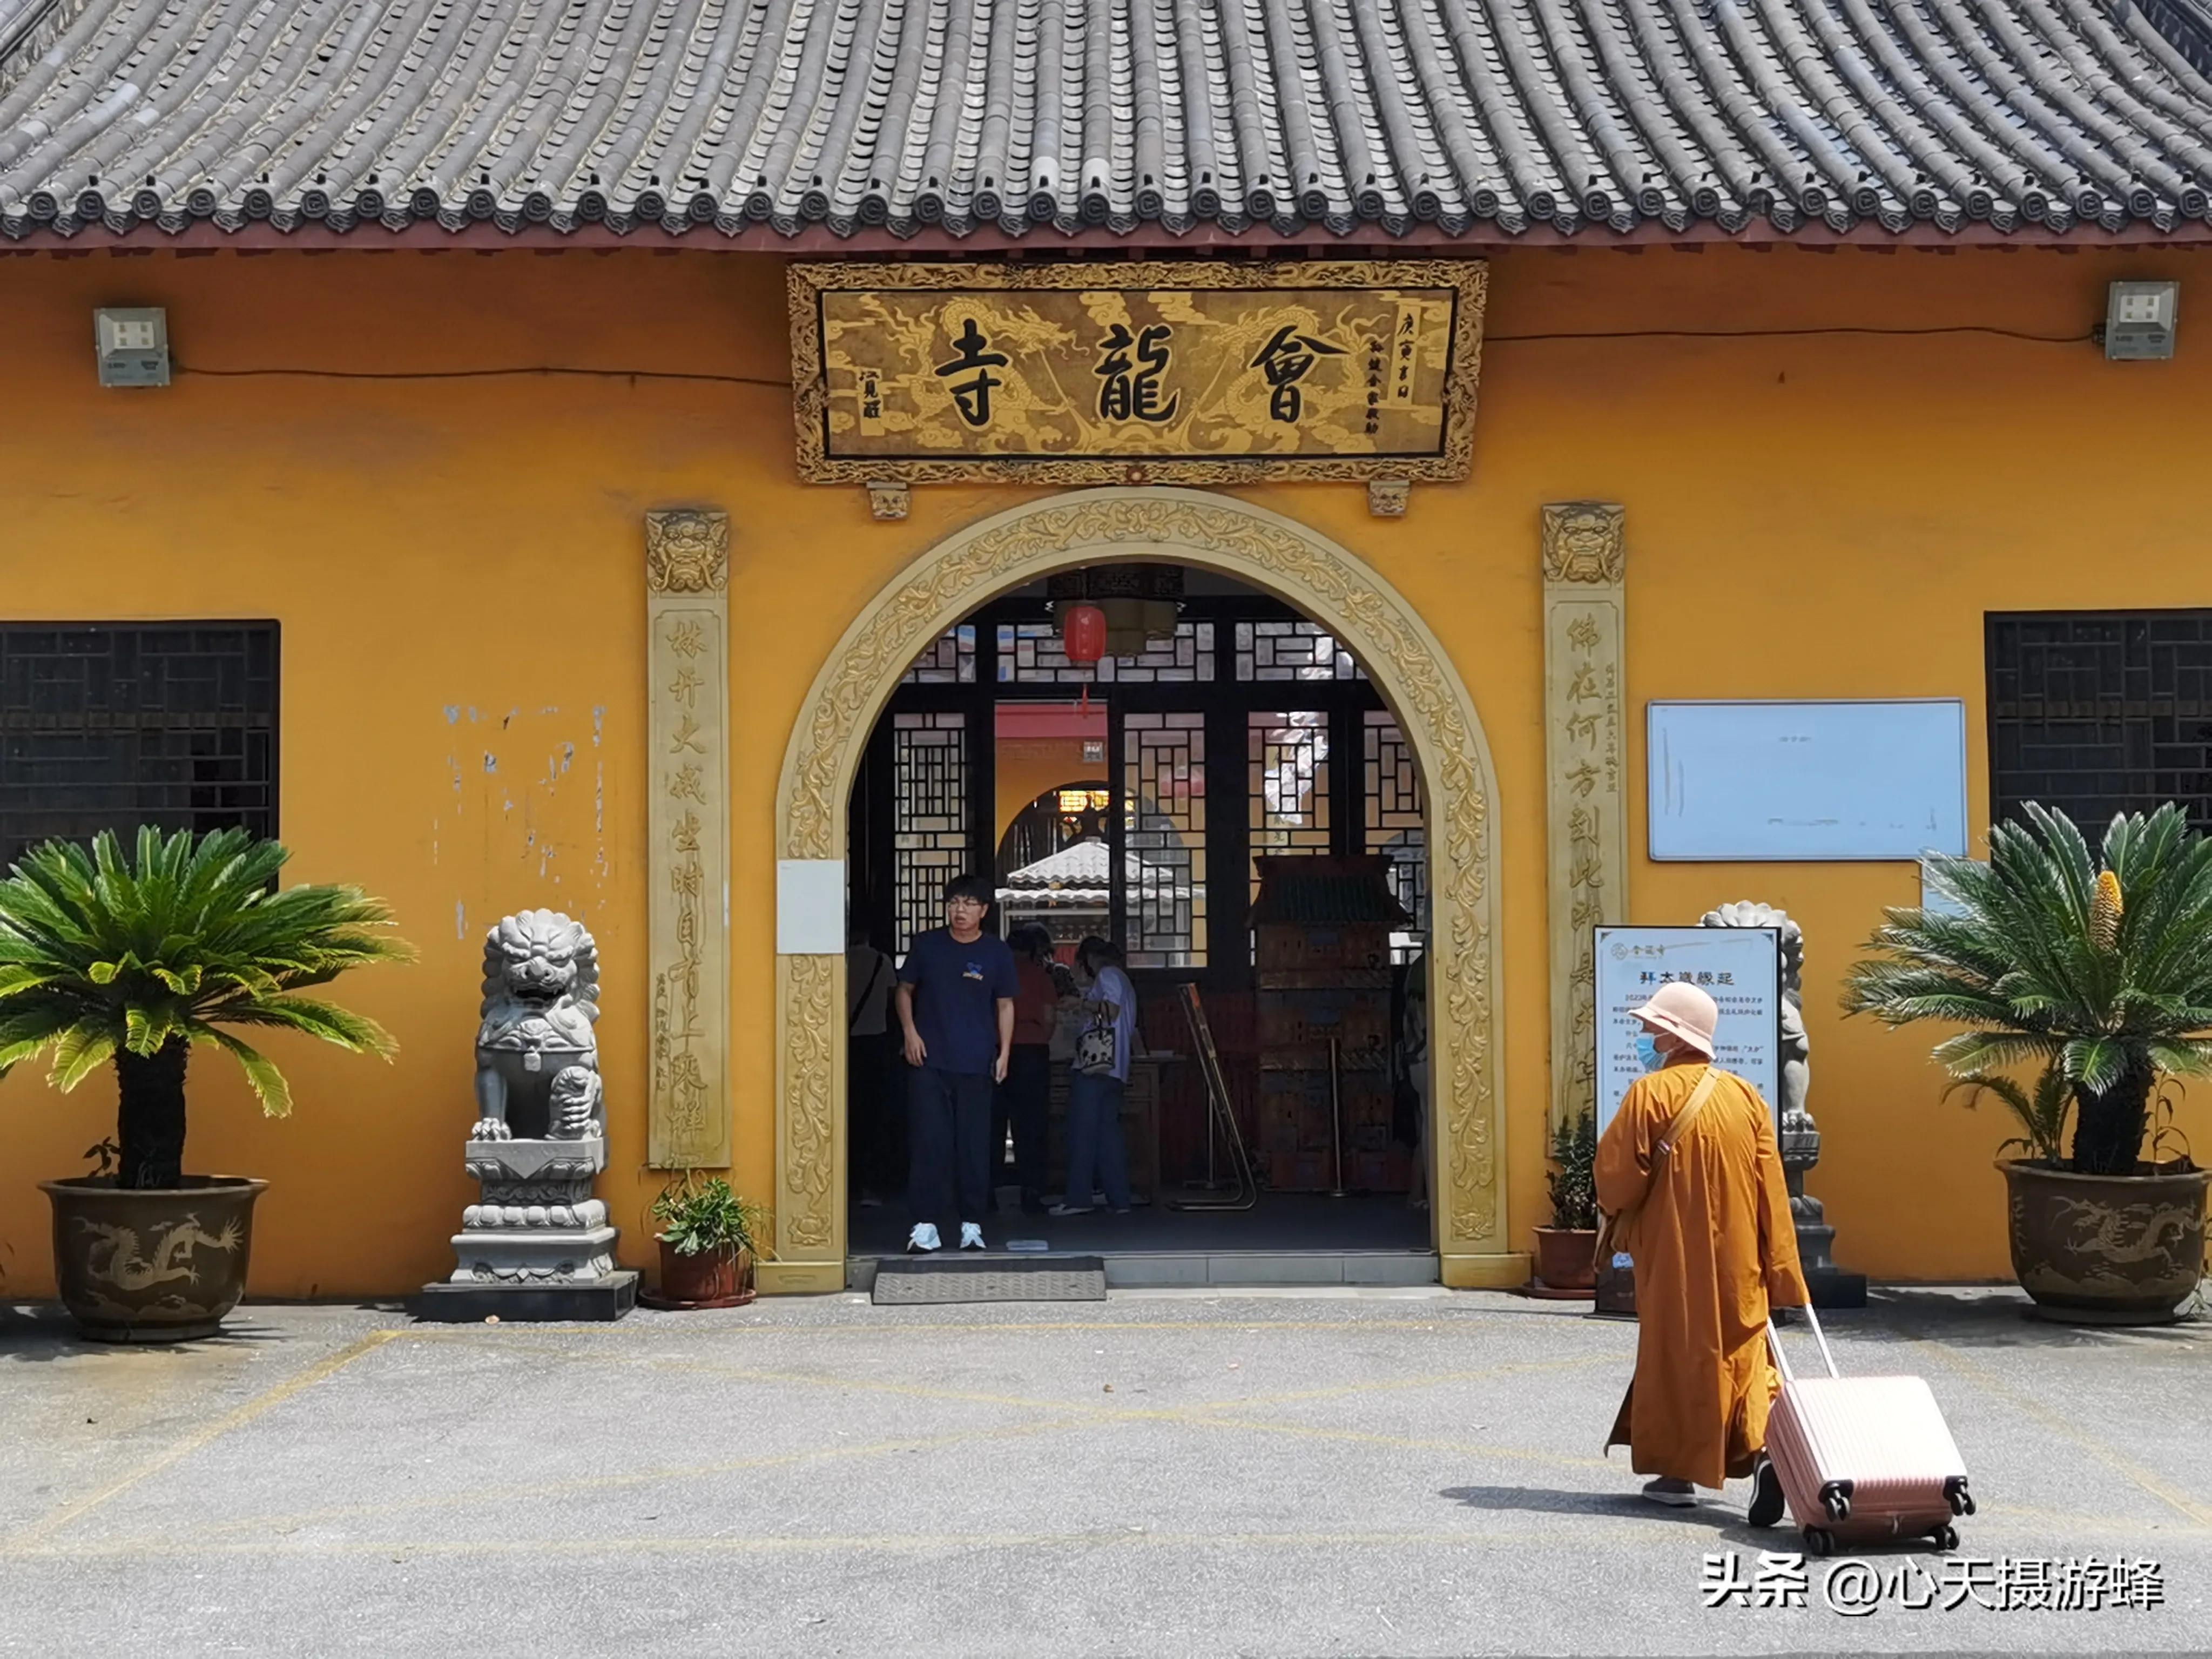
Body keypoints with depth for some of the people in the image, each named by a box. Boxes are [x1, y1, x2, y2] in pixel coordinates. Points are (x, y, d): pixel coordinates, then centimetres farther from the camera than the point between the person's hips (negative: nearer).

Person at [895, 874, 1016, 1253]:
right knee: (928, 1141, -3)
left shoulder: (997, 952, 3)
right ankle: (926, 1223, 0)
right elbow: (905, 990, 13)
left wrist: (1004, 1052, 1)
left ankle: (972, 1224, 13)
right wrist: (910, 1031, -1)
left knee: (975, 1144, 4)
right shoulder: (927, 945, 3)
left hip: (975, 1065, 0)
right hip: (929, 1062, 0)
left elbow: (1005, 1005, 8)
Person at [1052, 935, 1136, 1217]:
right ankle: (1119, 1199, 4)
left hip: (1094, 1067, -9)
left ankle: (1078, 1198, -9)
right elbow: (1131, 1032, 22)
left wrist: (1089, 1006, -4)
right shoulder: (1124, 981, 24)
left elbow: (1111, 1011, -19)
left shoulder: (1107, 976, -4)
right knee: (1108, 1131, 8)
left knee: (1082, 1131, -7)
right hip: (1115, 1069, 9)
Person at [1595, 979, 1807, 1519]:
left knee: (1677, 1354, 7)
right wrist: (1780, 1272, 6)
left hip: (1673, 1260, -4)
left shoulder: (1651, 1094, -12)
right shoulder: (1747, 1098, 3)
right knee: (1743, 1353, 9)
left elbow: (1617, 1177, -12)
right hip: (1739, 1265, 4)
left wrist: (1617, 1213, 12)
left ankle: (1678, 1472, 13)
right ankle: (1762, 1449, -12)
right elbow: (1772, 1191, 3)